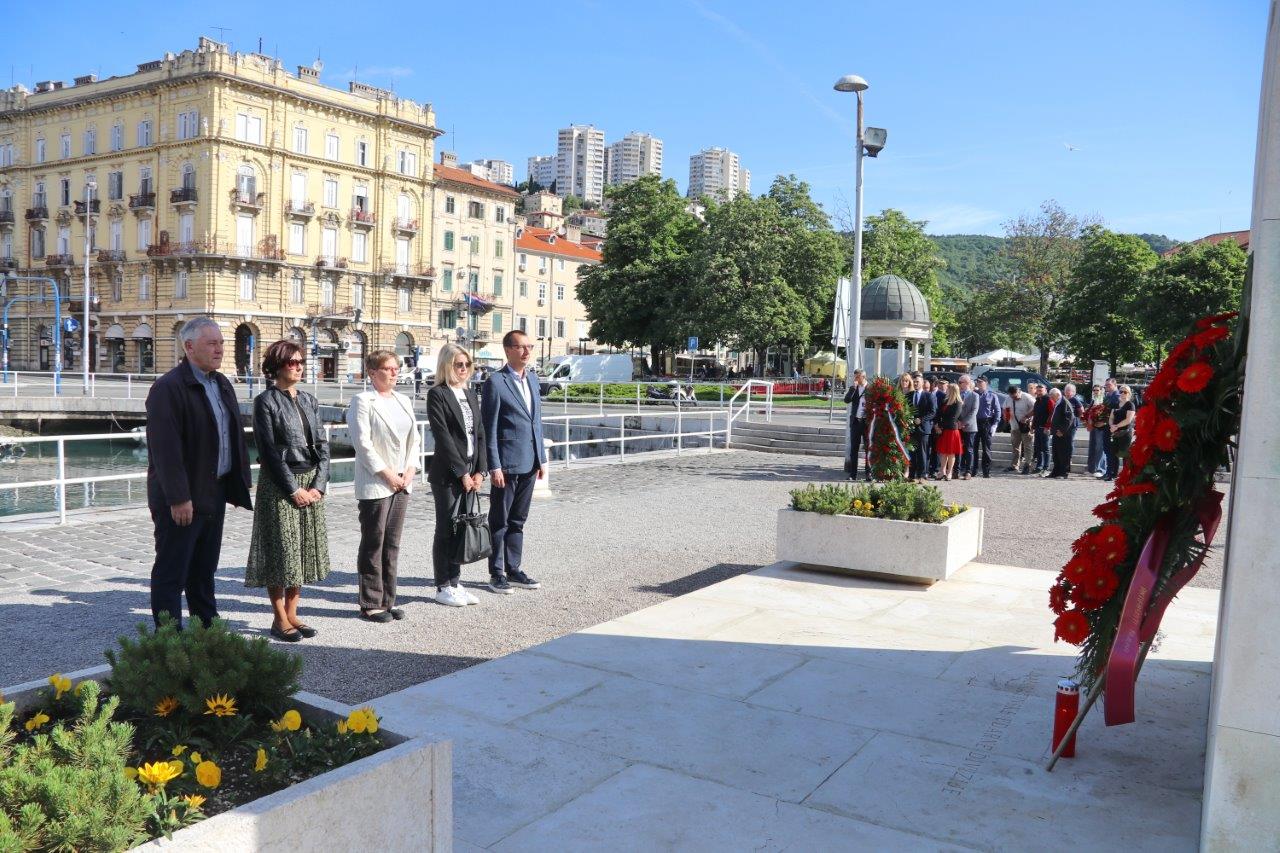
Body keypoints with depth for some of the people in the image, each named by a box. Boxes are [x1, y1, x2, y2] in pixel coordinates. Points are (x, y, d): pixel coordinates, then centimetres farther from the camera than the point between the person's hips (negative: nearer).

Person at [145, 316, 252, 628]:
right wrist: (178, 498, -24)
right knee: (171, 571, 2)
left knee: (204, 570, 19)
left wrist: (239, 483, 12)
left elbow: (235, 436, 17)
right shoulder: (168, 388, -15)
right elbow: (166, 448, -21)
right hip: (181, 499, -8)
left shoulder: (222, 384, 13)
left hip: (214, 493, 8)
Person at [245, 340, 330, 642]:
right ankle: (280, 619, 11)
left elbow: (322, 444, 9)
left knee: (305, 549, 9)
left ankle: (292, 613, 20)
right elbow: (269, 450, -11)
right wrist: (293, 490, -13)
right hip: (280, 486, -6)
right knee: (280, 550, 0)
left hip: (312, 484, 6)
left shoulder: (309, 401, 11)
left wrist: (318, 484, -3)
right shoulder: (266, 401, -6)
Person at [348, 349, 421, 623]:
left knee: (392, 543, 11)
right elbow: (362, 442, -13)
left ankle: (388, 600, 19)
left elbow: (414, 439, 15)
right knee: (373, 544, 0)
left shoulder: (404, 401, 15)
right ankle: (371, 604, 8)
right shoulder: (362, 401, -7)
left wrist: (410, 469, 1)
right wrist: (386, 474, -14)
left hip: (402, 482, 7)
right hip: (374, 484, -7)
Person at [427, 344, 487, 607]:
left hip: (471, 473, 6)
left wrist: (480, 471, 1)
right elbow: (443, 437, -13)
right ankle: (443, 588, 12)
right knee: (446, 530, 2)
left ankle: (455, 583, 20)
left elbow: (480, 433, 10)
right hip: (447, 474, -6)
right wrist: (462, 473, -14)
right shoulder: (437, 394, -7)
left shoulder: (470, 393, 13)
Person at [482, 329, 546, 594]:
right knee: (499, 520, 5)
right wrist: (494, 466, -15)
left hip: (529, 463, 7)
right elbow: (489, 428, -11)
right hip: (506, 463, -7)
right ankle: (496, 574, 14)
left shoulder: (532, 379, 12)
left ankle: (513, 569, 24)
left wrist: (542, 458, 13)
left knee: (518, 520, 14)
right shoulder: (496, 382, -10)